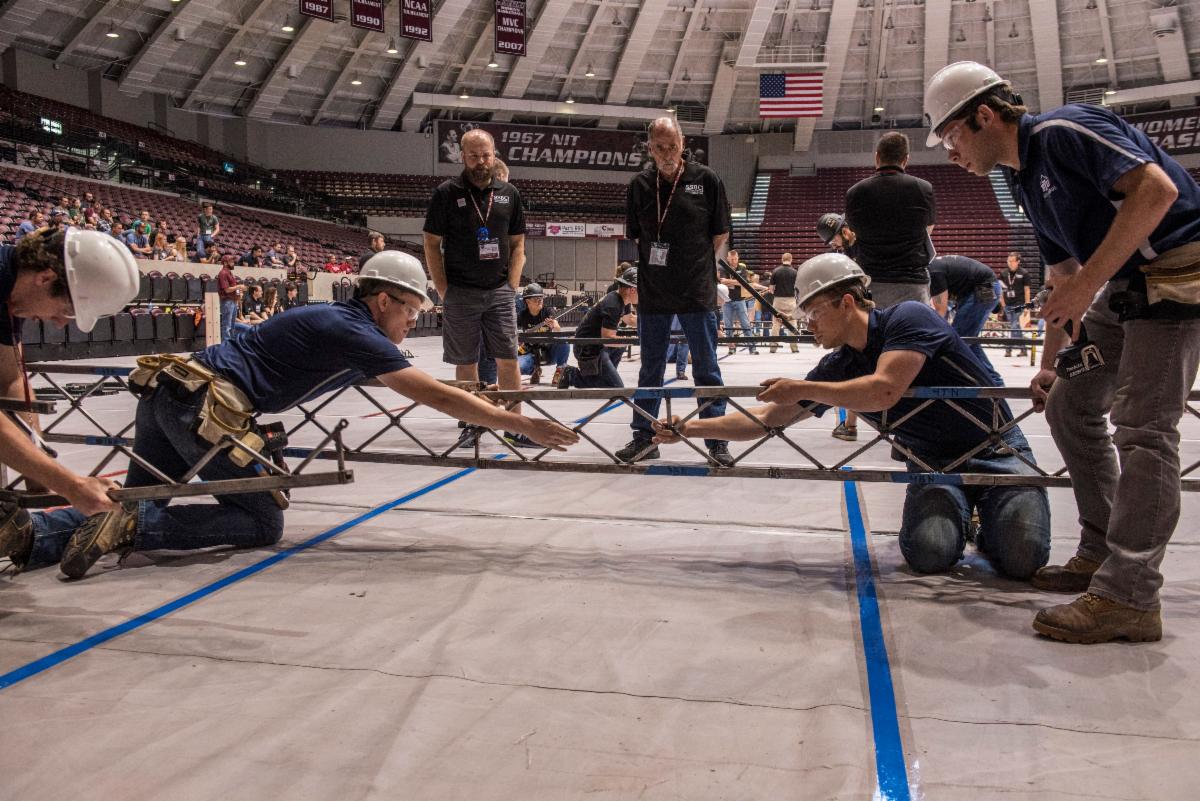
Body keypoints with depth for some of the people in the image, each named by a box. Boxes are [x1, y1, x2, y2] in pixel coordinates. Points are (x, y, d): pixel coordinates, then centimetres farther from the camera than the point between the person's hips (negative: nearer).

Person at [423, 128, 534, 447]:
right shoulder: (447, 193, -1)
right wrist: (444, 291, -5)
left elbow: (518, 245, 13)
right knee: (466, 362, 4)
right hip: (460, 293, -2)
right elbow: (431, 245, 1)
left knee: (508, 359, -1)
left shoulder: (509, 194, 8)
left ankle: (515, 427, 6)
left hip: (500, 292, 2)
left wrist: (512, 286, 2)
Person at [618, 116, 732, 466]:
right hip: (653, 292, 2)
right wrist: (657, 262, 8)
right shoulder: (640, 185, 4)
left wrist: (699, 265, 9)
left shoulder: (706, 180, -1)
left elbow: (720, 235, 6)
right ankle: (644, 437, 20)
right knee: (650, 368, 10)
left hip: (697, 292, -2)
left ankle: (717, 441, 10)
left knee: (706, 369, 2)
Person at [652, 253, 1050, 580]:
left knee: (1022, 558, -24)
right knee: (929, 553, -24)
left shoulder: (907, 317, -18)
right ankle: (956, 515, 10)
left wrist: (802, 388, -25)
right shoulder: (837, 368, -2)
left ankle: (988, 526, 9)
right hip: (932, 461, 4)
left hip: (995, 451, -4)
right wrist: (687, 428, -2)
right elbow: (766, 418, 2)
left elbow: (884, 391, -34)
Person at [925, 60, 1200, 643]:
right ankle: (1101, 552, 19)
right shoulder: (1023, 177, 14)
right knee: (1069, 405, 10)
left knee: (1143, 427, -13)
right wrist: (1049, 363, 18)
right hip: (1125, 285, 10)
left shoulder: (1065, 132, -14)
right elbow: (1063, 276, 18)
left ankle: (1129, 597, -10)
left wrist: (1089, 282, -27)